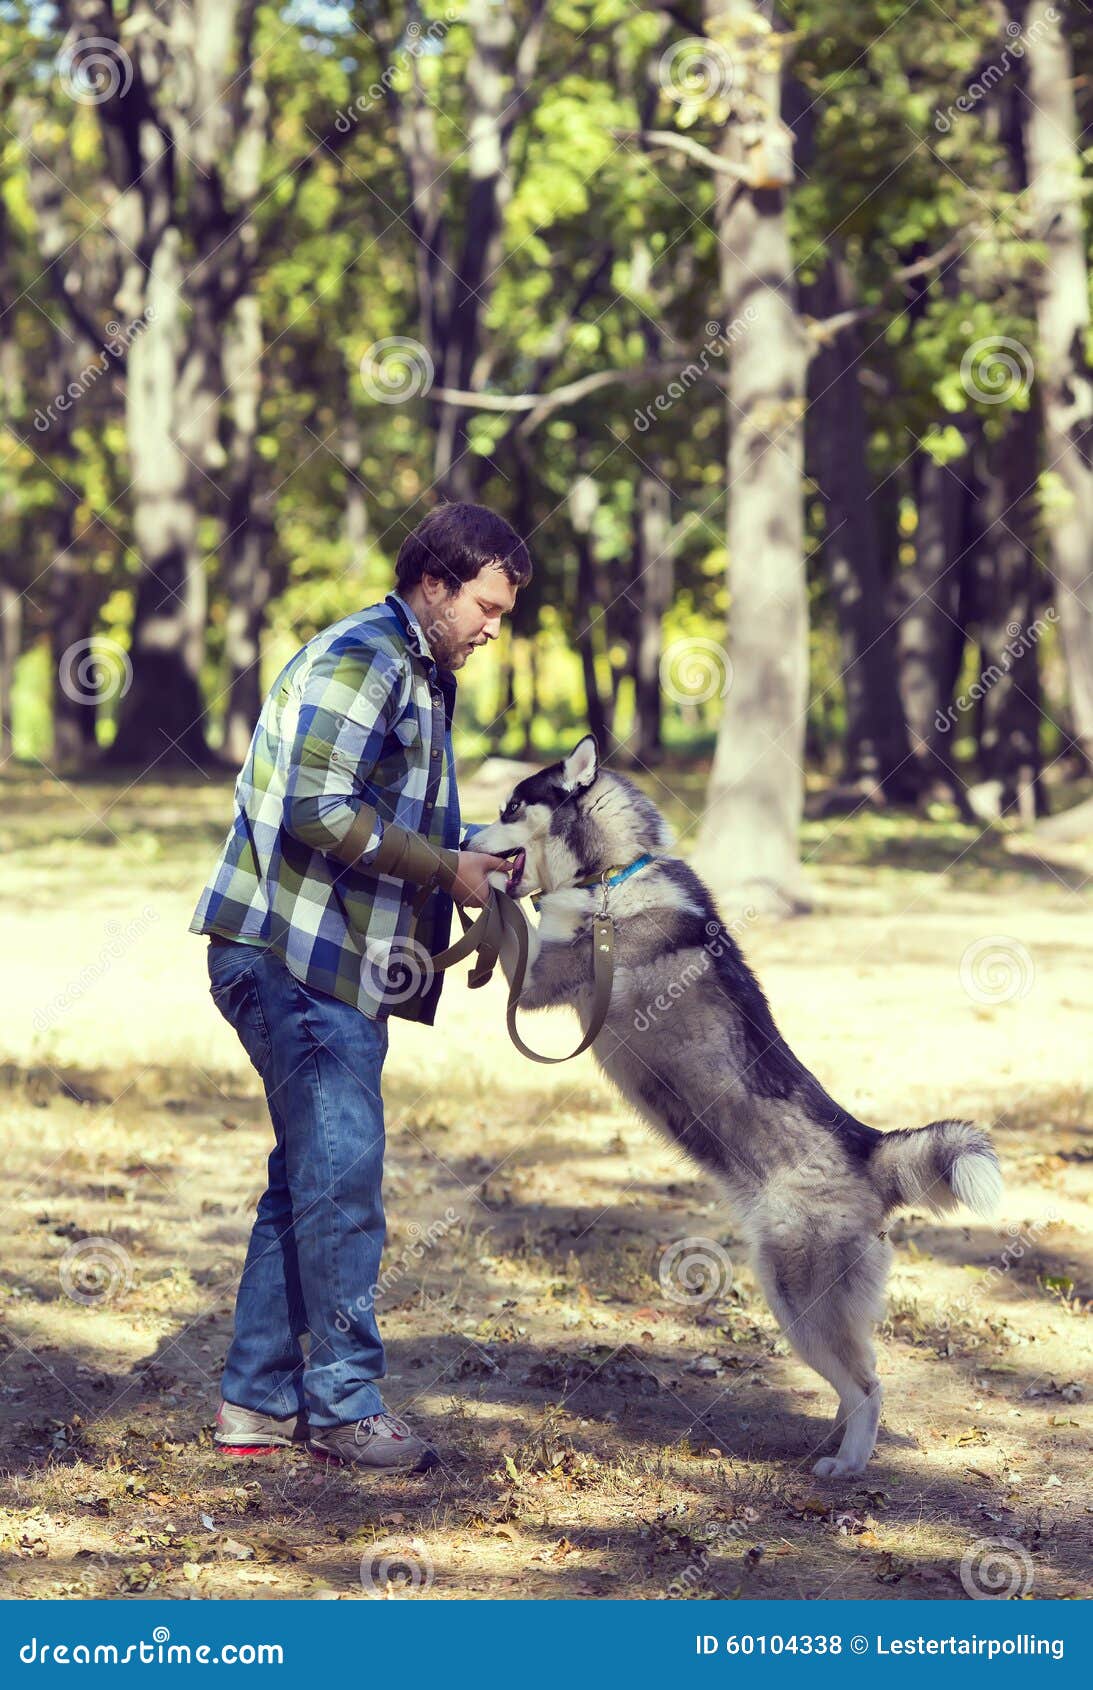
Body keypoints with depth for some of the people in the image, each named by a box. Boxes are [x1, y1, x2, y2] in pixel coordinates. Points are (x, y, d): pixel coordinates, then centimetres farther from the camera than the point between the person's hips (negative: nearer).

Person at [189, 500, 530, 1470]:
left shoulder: (419, 674, 21)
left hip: (338, 966, 11)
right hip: (294, 959, -11)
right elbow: (321, 808, -22)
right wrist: (446, 869, -17)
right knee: (342, 1175, -8)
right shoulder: (363, 657, -12)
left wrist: (483, 852, 6)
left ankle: (260, 1400, 18)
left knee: (312, 1177, 12)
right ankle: (344, 1405, -2)